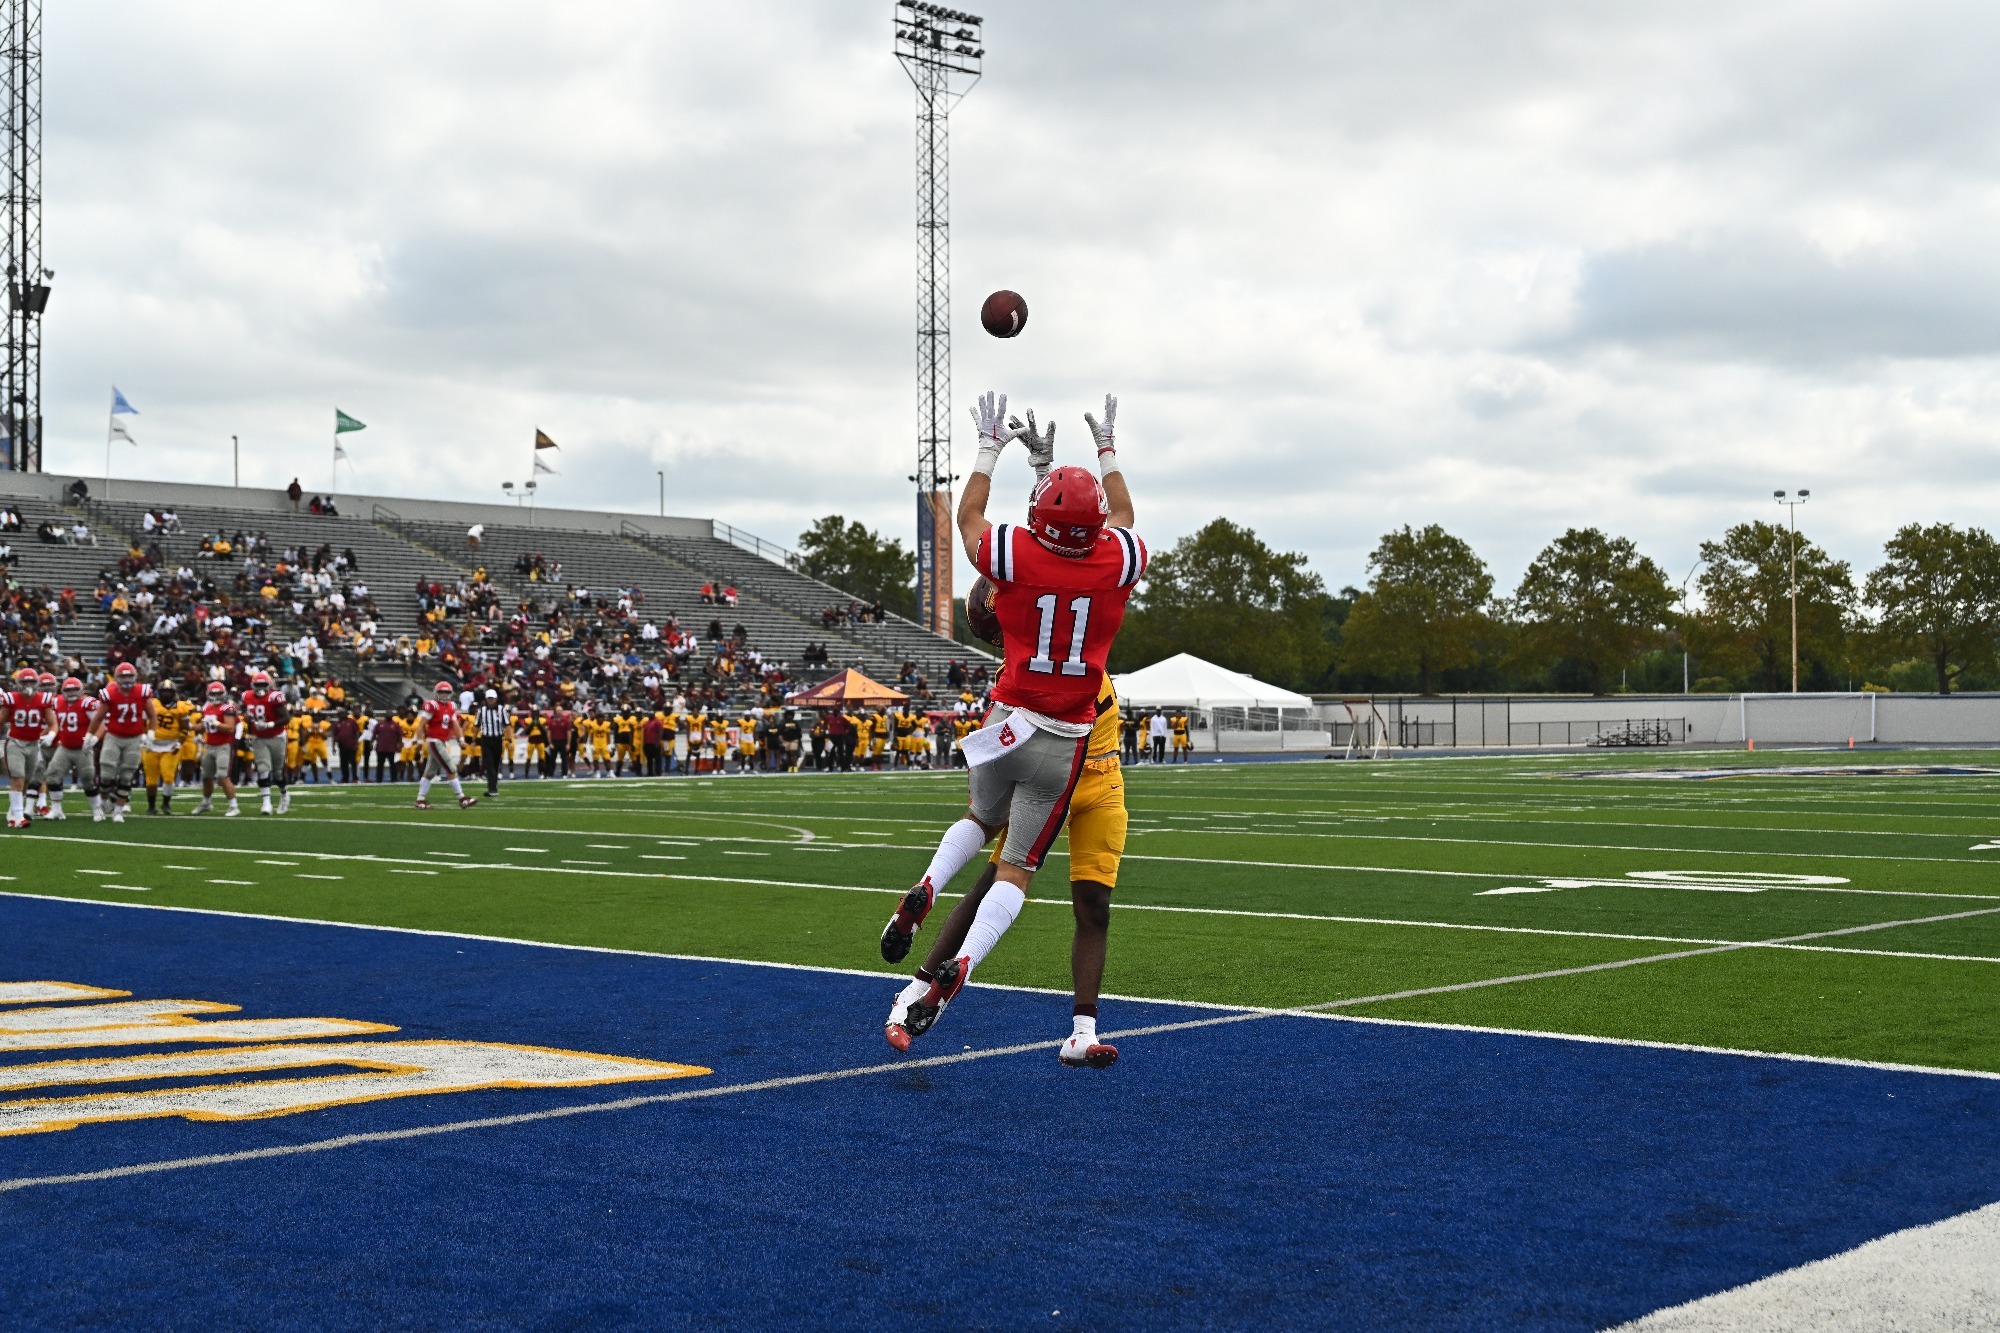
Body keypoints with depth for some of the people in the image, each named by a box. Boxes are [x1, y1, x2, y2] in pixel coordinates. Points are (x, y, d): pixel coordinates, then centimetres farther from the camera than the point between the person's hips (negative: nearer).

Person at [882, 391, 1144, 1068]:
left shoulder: (1016, 555, -9)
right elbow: (1122, 517, 20)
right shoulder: (1118, 562, -5)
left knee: (980, 819, 30)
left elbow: (968, 516, 14)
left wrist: (990, 446, 24)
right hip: (1065, 740, -1)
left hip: (1007, 724, 1)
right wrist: (1108, 449, 33)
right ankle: (957, 967, -16)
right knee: (1016, 868, 0)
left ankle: (925, 889, 7)